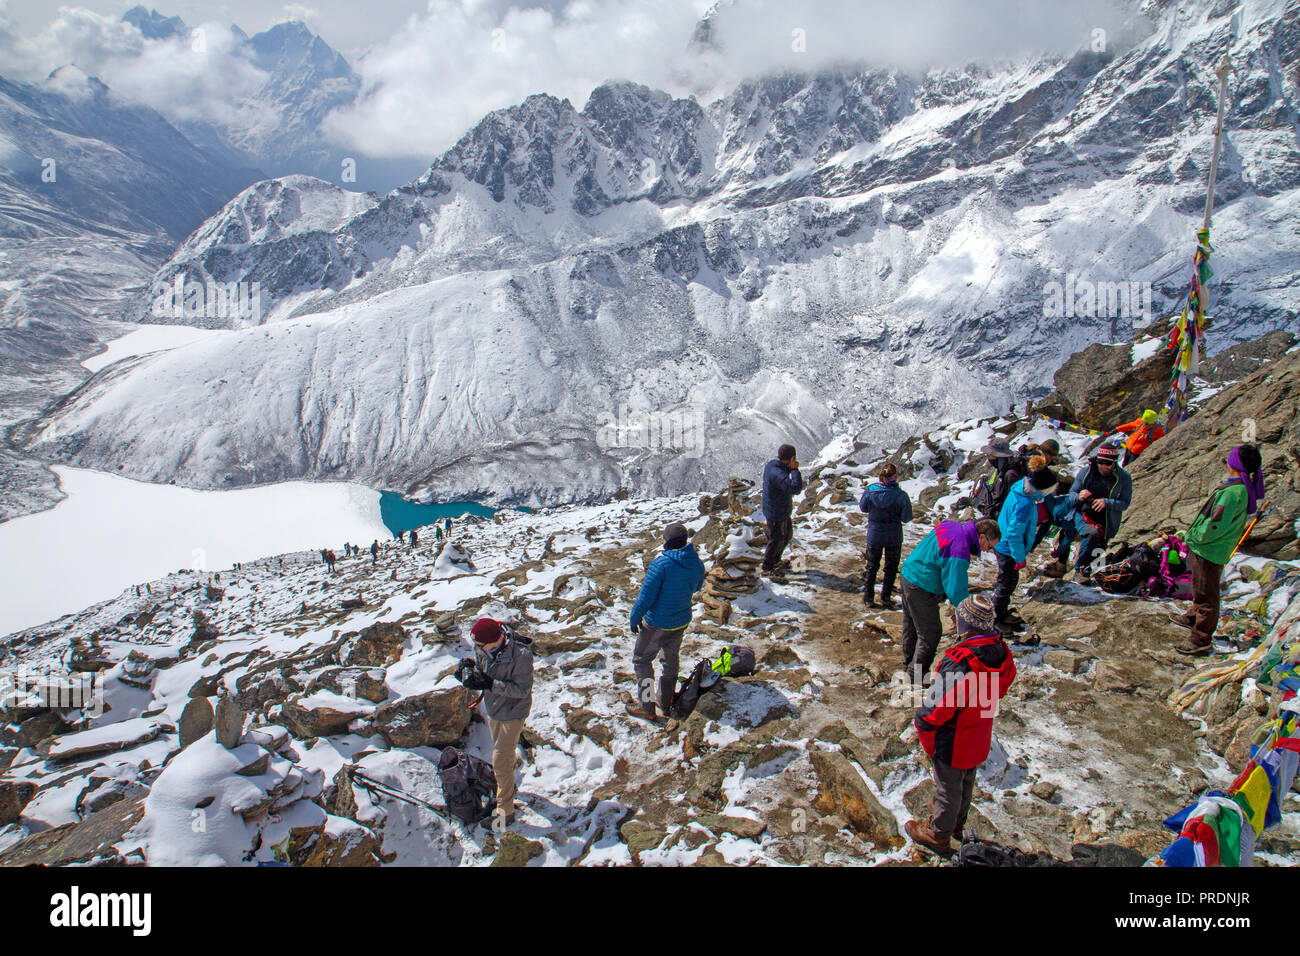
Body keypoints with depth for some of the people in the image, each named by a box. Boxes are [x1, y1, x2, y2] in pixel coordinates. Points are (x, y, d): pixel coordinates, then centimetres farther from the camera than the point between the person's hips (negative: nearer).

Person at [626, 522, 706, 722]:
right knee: (671, 659, 24)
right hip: (681, 622, 6)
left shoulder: (661, 564, -27)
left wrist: (635, 618, -8)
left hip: (656, 624, -6)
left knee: (641, 660, 13)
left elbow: (646, 597, -23)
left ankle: (646, 707, 14)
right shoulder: (697, 563, -8)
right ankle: (666, 702, 38)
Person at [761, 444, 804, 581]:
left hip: (783, 511, 10)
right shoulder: (777, 473, -33)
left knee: (788, 534, 26)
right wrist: (794, 469, -33)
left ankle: (776, 560, 45)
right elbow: (795, 488, -41)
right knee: (776, 540, 6)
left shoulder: (772, 464, -1)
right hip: (776, 514, -10)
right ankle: (767, 568, 24)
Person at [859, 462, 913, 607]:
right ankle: (886, 597, 20)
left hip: (874, 535, 2)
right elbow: (906, 517, -13)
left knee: (872, 566, 18)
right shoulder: (901, 495, -20)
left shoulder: (870, 490, -13)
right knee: (891, 567, 17)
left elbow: (862, 507, 2)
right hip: (894, 536, -2)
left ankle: (868, 597, 21)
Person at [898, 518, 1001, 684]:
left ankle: (909, 664, 43)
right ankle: (917, 675, 18)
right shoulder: (959, 551, -27)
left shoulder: (952, 526, 1)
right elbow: (956, 590, -25)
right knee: (930, 633, 4)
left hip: (908, 575, 10)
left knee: (911, 626, 25)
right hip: (922, 589, -10)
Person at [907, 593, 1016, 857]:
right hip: (979, 739, 7)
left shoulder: (959, 663, -38)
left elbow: (937, 704, -29)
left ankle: (939, 835, 37)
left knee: (948, 788, 15)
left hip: (951, 742, -7)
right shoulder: (1002, 654, -14)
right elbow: (999, 691, 4)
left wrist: (921, 722, -10)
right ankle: (957, 822, 53)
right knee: (966, 781, 29)